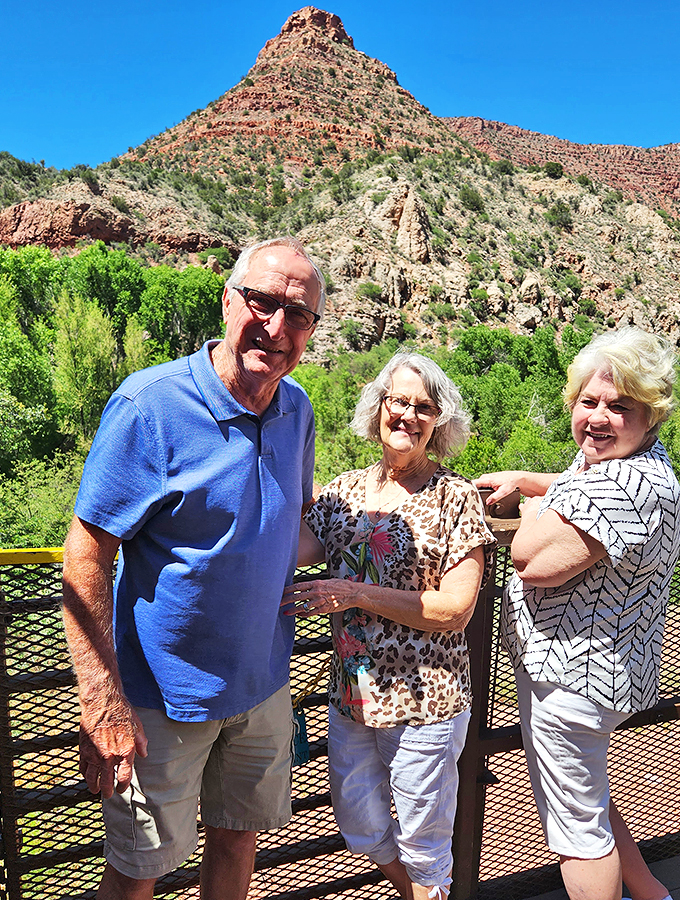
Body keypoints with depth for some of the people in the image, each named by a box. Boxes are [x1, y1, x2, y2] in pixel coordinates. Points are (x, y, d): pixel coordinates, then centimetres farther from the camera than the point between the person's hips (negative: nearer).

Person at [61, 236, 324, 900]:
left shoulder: (296, 409, -2)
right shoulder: (148, 405, -22)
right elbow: (85, 560, -19)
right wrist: (101, 707, -21)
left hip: (263, 684, 5)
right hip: (165, 693, -5)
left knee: (236, 840, 24)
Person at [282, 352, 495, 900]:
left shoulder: (456, 498, -11)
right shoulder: (346, 490, 2)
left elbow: (455, 609, -16)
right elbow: (291, 551, -8)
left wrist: (357, 594, -21)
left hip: (425, 702, -5)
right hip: (351, 694, 5)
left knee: (422, 845, 16)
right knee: (361, 830, 24)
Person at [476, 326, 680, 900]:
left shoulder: (633, 483, -28)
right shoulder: (620, 460, 6)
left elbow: (532, 558, -30)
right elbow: (583, 492, 29)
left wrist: (533, 508, -9)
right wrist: (521, 479, 14)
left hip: (574, 671, -11)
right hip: (590, 665, 11)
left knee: (575, 820, 11)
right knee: (586, 796, 30)